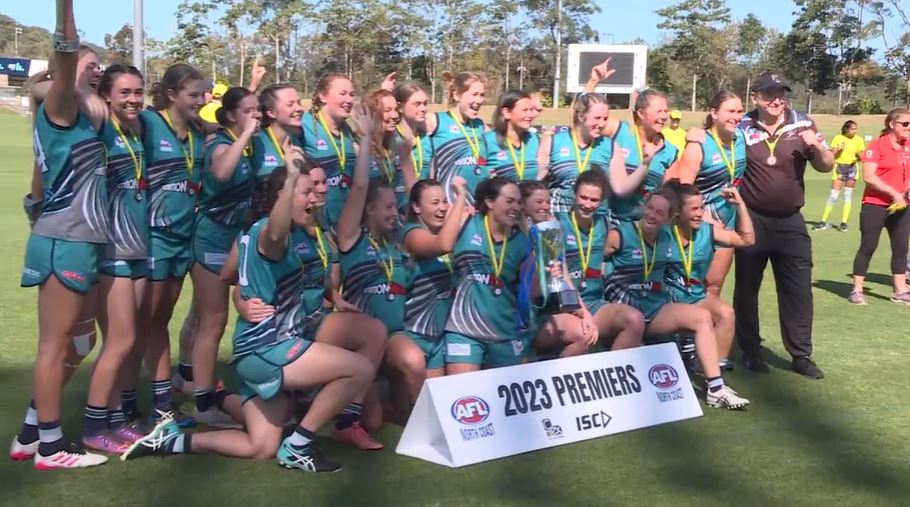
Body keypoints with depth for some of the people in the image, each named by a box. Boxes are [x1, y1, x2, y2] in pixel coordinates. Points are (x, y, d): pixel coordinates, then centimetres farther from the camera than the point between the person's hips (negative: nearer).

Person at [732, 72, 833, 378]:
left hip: (790, 221, 2)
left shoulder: (802, 125, -1)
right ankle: (750, 352, 22)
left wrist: (818, 147, -18)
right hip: (752, 220, -1)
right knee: (747, 288, 8)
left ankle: (801, 355, 14)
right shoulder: (742, 128, -6)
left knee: (798, 289, 4)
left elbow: (826, 166, 2)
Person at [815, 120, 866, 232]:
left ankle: (844, 222, 7)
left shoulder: (859, 140, 2)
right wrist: (838, 149, -18)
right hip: (840, 167, -1)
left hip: (852, 167, 1)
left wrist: (859, 155, -18)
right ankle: (823, 221, 0)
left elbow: (861, 157, 4)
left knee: (848, 195, 2)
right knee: (833, 195, -5)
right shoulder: (838, 138, -1)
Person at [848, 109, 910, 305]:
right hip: (875, 205, -6)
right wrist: (893, 193, -21)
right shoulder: (877, 146, -11)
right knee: (868, 246, -2)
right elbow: (868, 177, -18)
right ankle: (856, 290, 5)